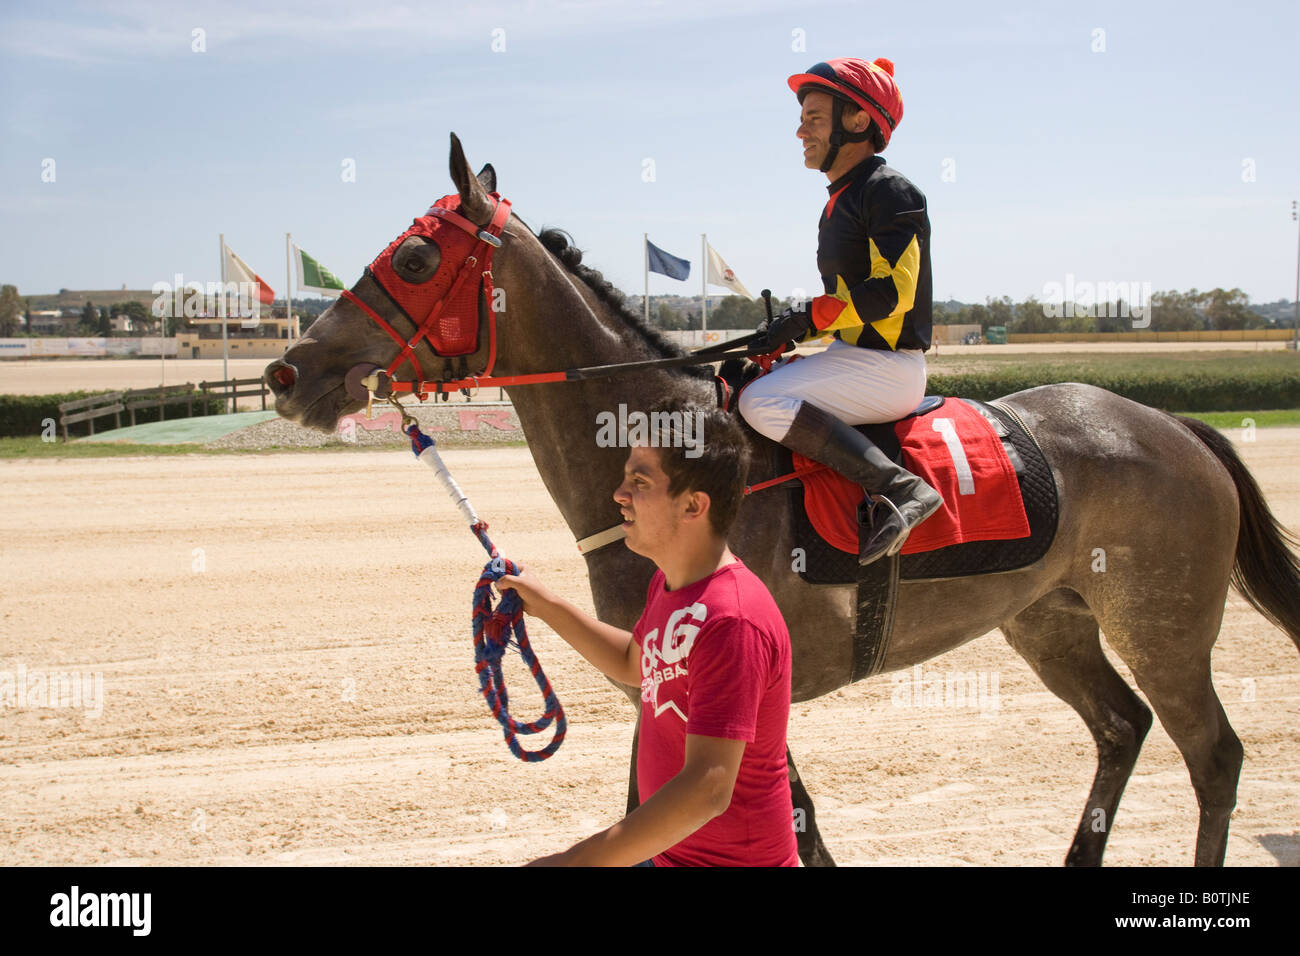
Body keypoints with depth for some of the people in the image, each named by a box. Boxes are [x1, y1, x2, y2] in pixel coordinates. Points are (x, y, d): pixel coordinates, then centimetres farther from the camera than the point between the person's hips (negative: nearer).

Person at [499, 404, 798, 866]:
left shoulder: (733, 622, -27)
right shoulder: (670, 584, 3)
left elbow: (707, 790, -31)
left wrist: (575, 861, -32)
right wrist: (547, 607, 17)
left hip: (730, 858, -8)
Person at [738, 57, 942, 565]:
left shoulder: (889, 190, -11)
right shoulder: (841, 200, 19)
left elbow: (894, 291, -21)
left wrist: (810, 317, -17)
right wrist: (791, 326, 7)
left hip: (889, 366, -11)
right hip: (854, 356, 11)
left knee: (762, 400, -25)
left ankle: (899, 487, -28)